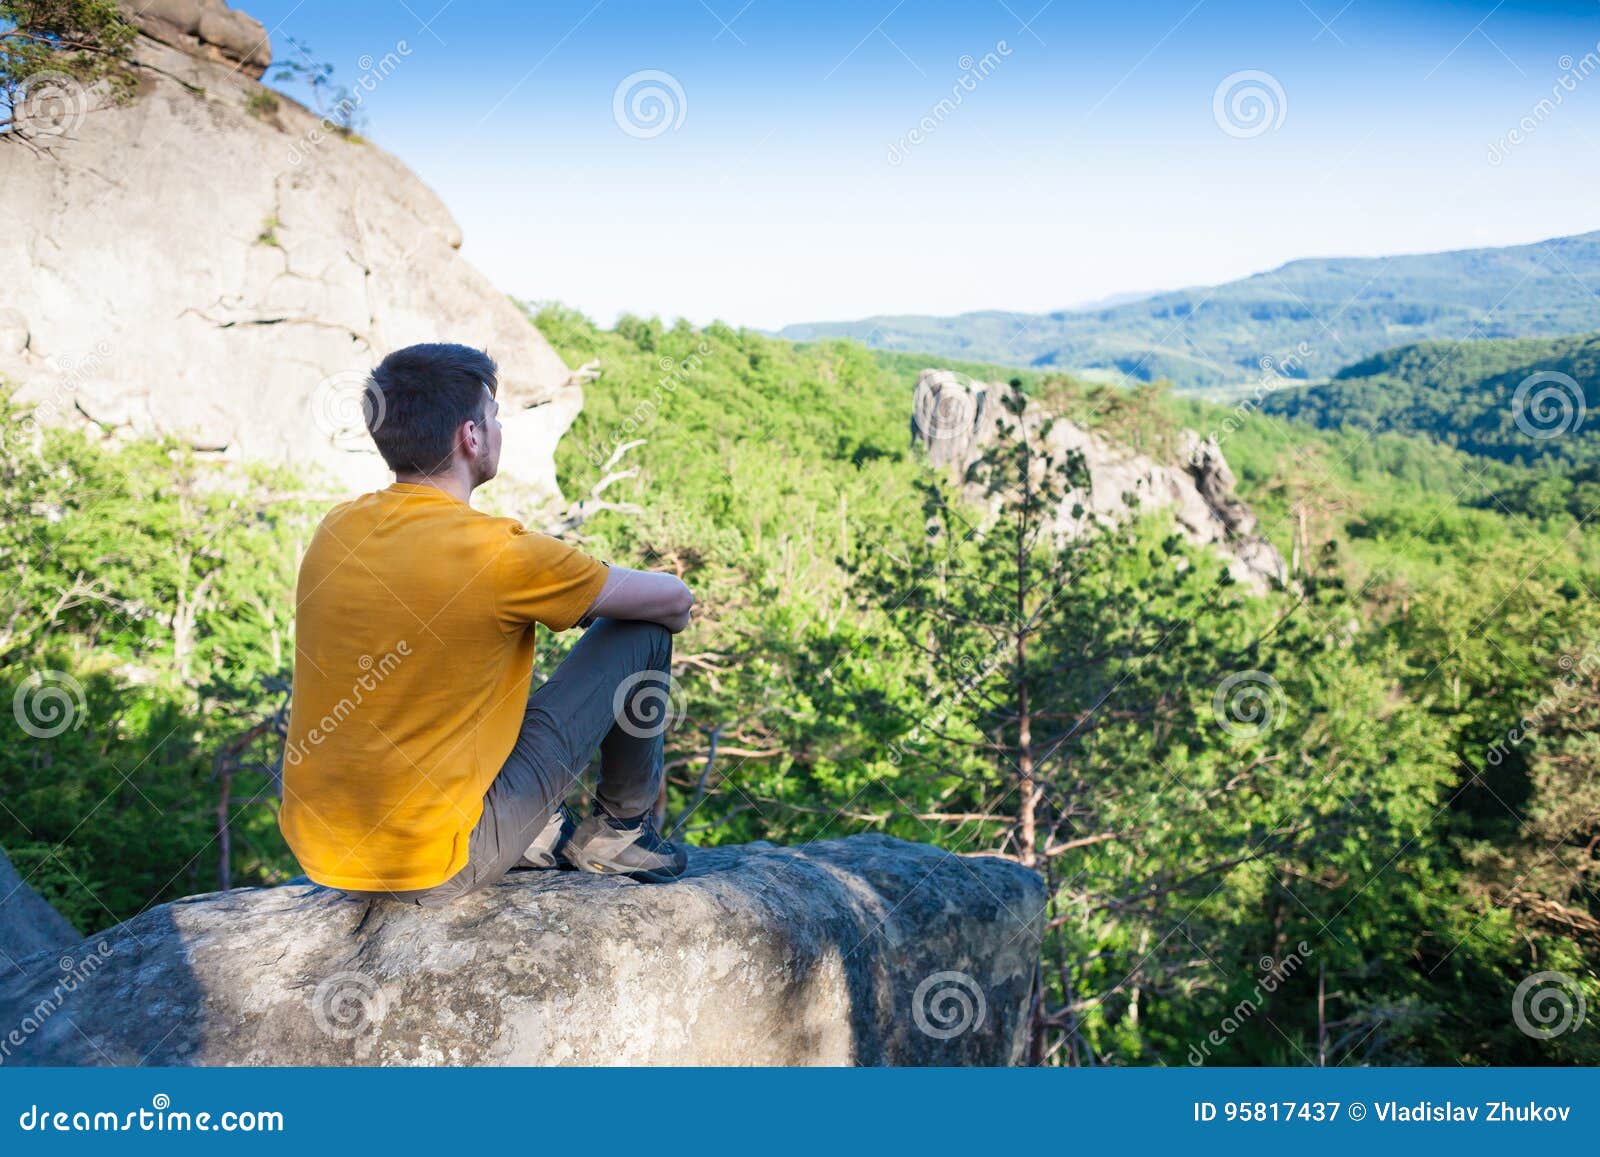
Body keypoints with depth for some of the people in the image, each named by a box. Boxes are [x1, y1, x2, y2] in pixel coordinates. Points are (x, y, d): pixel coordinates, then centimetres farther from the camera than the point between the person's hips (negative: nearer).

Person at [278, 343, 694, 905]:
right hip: (436, 868, -7)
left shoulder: (337, 528, 2)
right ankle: (620, 831, 20)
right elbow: (675, 600, -6)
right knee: (641, 632, 1)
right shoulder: (499, 552, -18)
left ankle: (540, 833, 27)